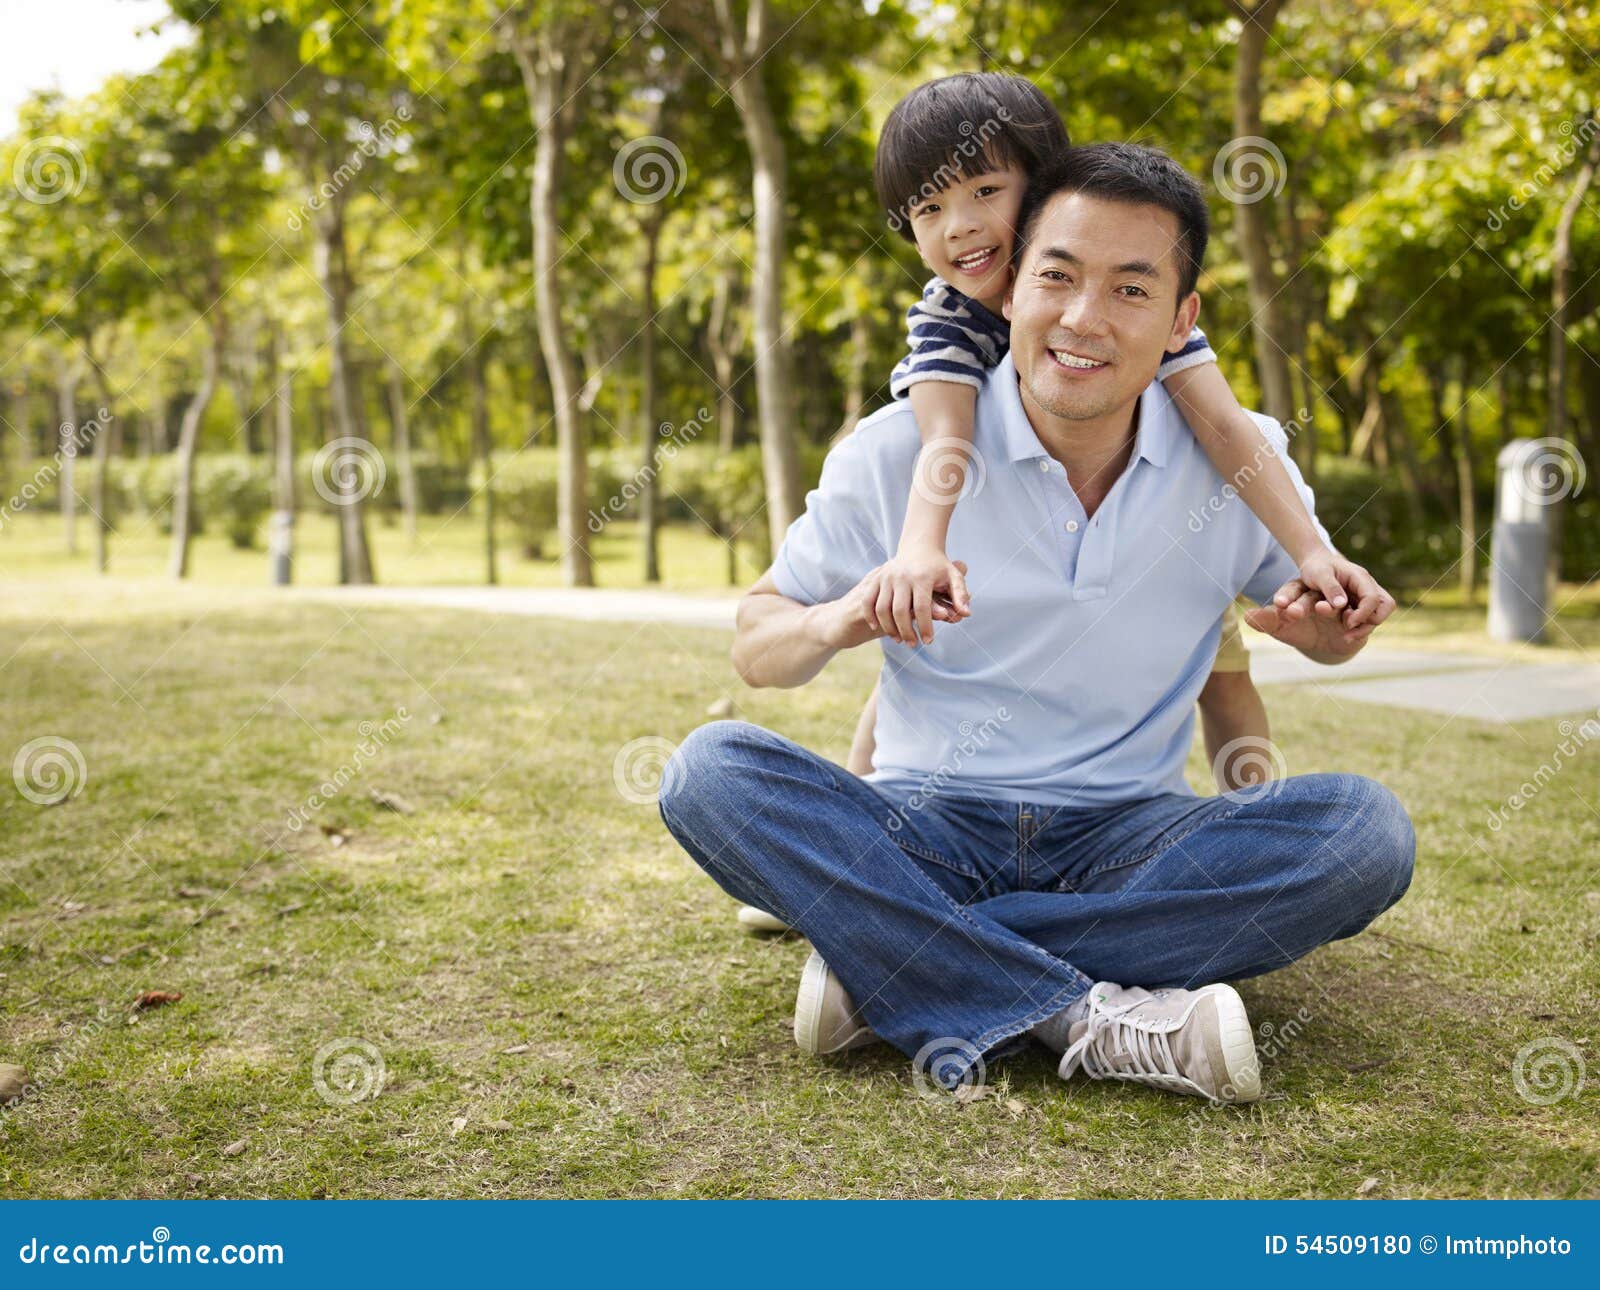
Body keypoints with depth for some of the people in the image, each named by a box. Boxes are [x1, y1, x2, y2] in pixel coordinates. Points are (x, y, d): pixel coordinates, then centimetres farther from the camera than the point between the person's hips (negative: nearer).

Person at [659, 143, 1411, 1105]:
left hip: (1131, 838, 2)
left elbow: (1317, 612, 14)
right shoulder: (898, 452, -6)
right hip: (928, 831, -1)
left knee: (1366, 829, -26)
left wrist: (1332, 626, -12)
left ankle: (884, 964, -26)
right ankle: (1097, 1019, -32)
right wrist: (833, 626, -24)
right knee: (712, 771, -27)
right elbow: (757, 645, 1)